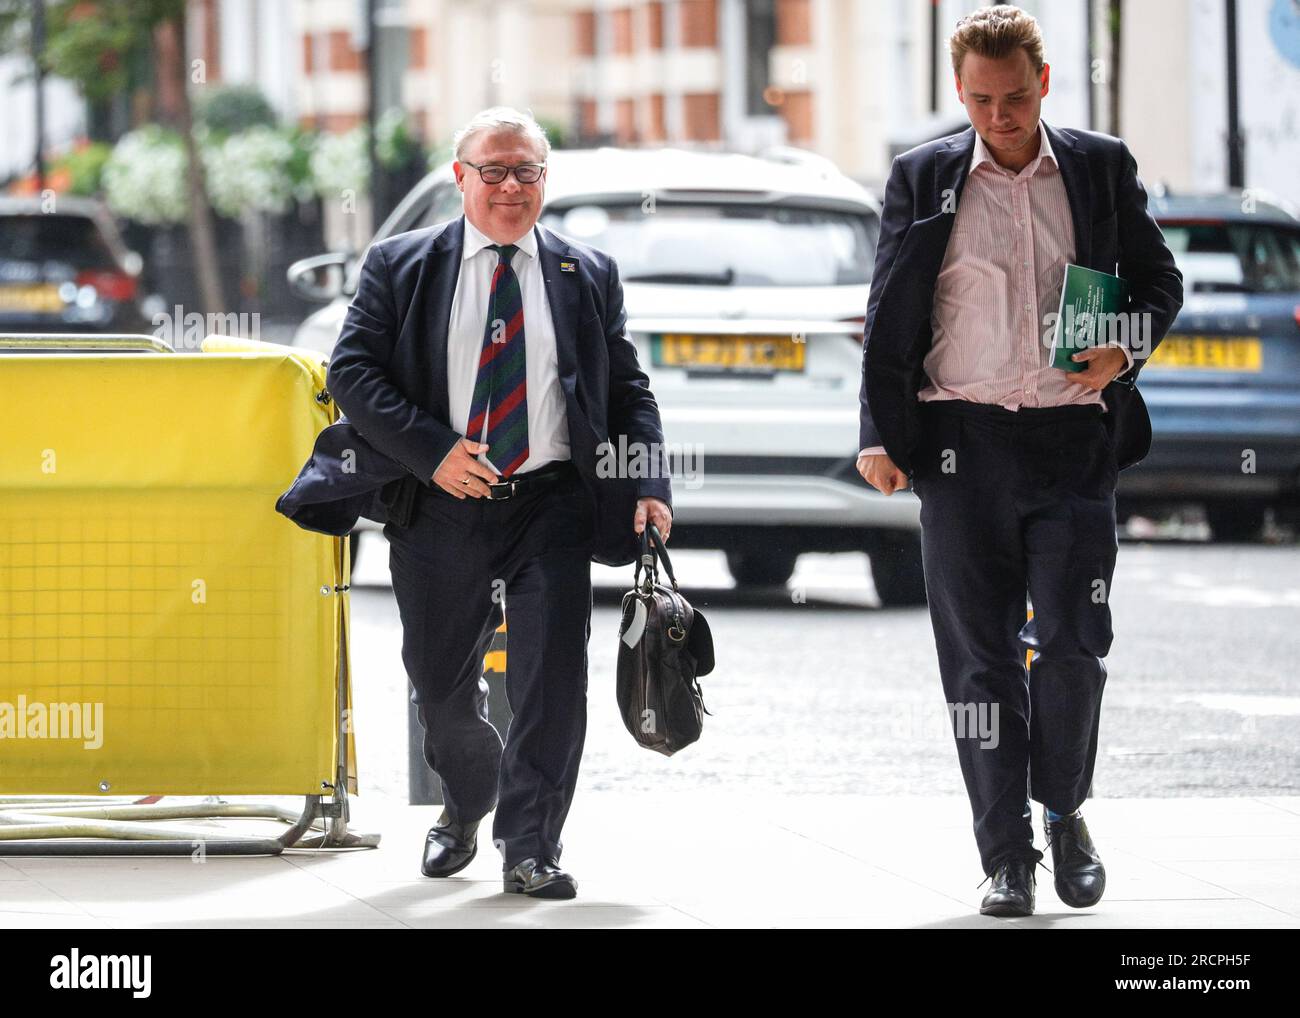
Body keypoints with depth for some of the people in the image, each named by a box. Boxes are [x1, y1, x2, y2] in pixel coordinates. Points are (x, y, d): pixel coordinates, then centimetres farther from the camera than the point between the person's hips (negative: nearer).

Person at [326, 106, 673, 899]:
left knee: (553, 675, -11)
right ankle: (466, 806, 39)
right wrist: (431, 450, -15)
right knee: (442, 685, 10)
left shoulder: (589, 276, 9)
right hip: (440, 508, 0)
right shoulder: (401, 267, 4)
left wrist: (650, 488, -7)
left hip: (551, 506, 0)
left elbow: (629, 393, 8)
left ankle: (531, 846, -2)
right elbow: (352, 372, -2)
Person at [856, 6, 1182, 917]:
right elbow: (890, 318, 7)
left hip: (1075, 439, 0)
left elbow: (1160, 281, 15)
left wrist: (1126, 348, -6)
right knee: (981, 656, 0)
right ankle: (1007, 859, 5)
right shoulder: (922, 179, 8)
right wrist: (883, 436, -2)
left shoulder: (1103, 168, 9)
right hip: (964, 440, 0)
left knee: (1073, 642, -6)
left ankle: (1065, 810, 19)